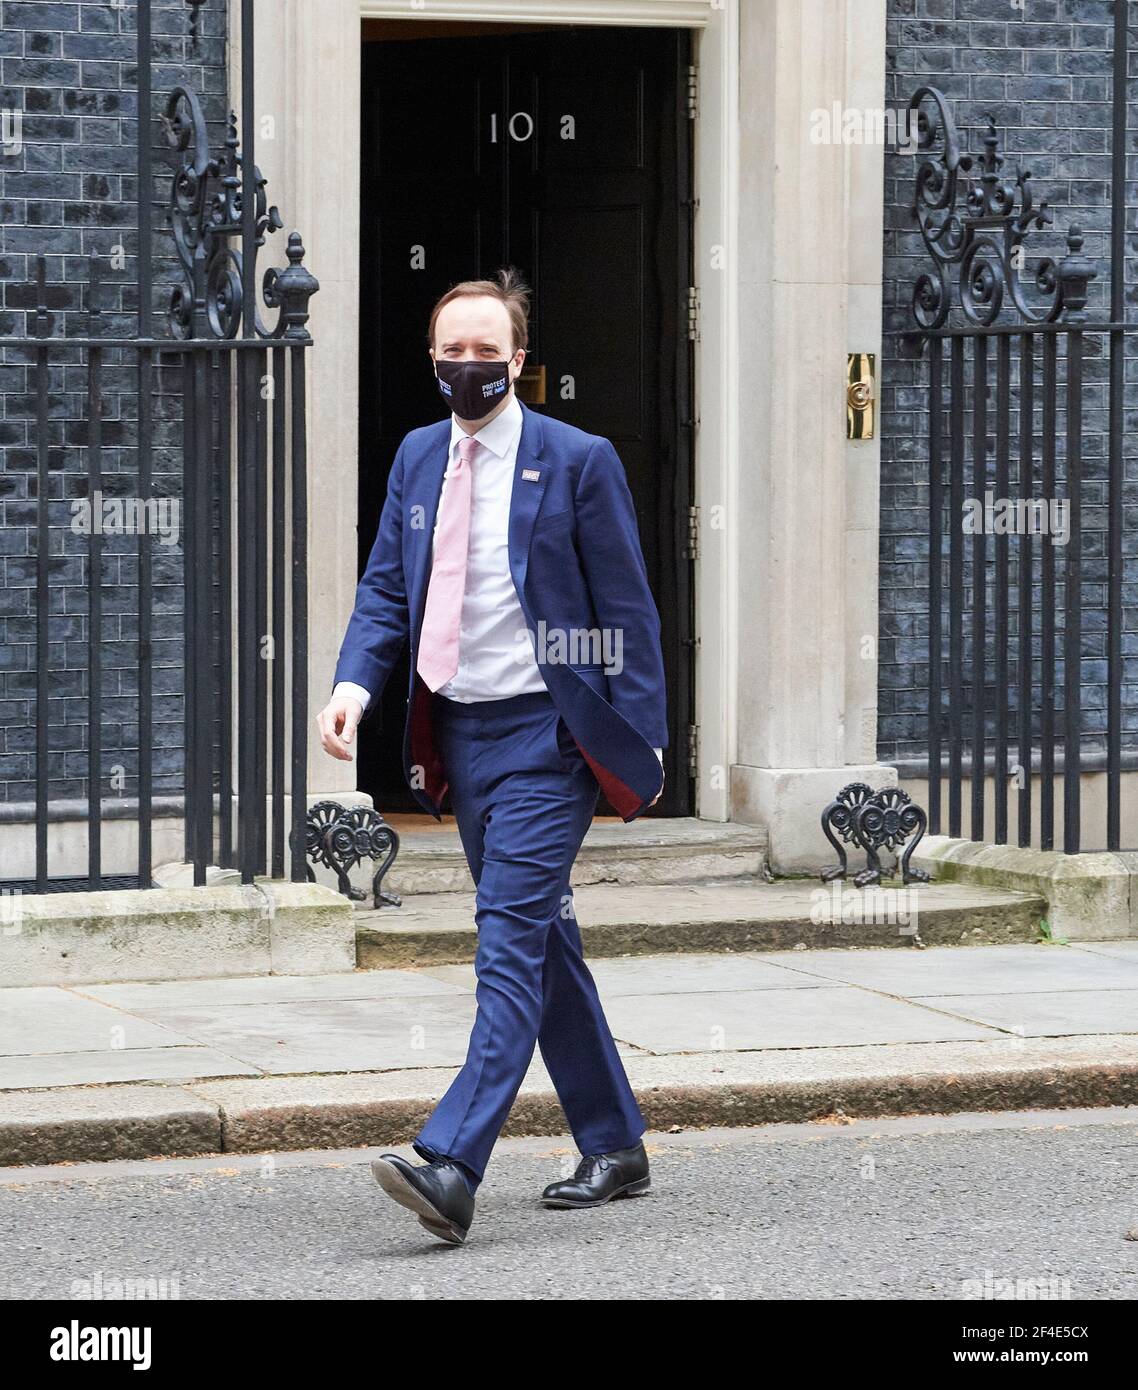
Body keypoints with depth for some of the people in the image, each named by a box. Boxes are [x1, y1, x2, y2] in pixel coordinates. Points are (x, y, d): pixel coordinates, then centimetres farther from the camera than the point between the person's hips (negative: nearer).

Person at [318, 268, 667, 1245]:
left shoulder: (578, 460, -6)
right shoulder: (418, 458, 10)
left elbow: (626, 608, -4)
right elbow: (386, 589, 14)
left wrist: (641, 742, -7)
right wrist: (355, 684, -5)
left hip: (546, 732, -7)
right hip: (459, 732, 7)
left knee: (511, 938, -15)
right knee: (542, 942, 13)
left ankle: (451, 1166, -24)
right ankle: (614, 1149, 25)